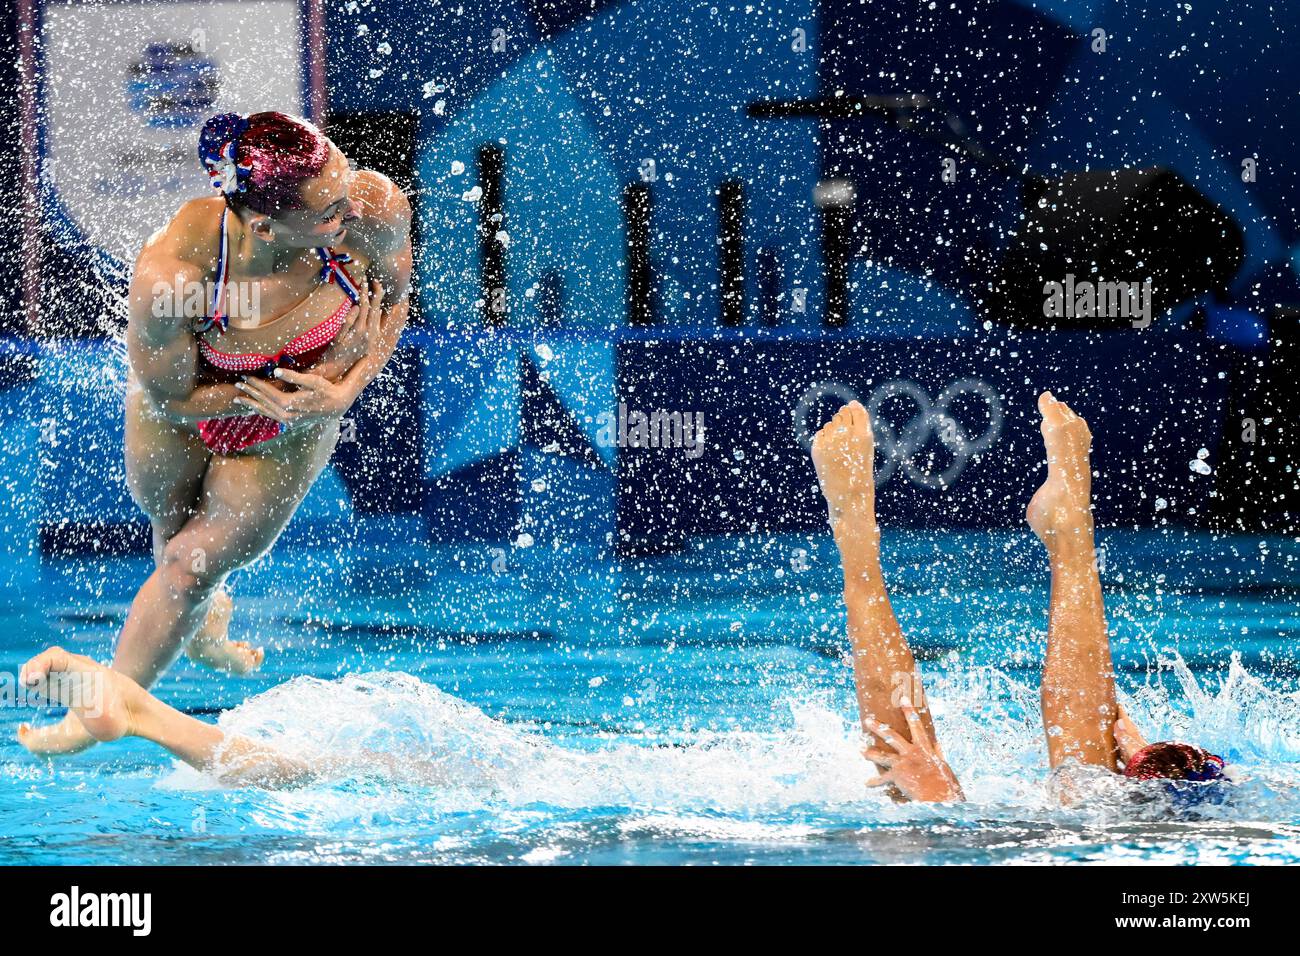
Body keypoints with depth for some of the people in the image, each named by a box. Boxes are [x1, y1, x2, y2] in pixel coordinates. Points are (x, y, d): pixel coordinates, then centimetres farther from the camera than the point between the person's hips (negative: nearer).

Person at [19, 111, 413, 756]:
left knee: (196, 562, 7)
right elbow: (172, 397, -28)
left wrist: (344, 391, -28)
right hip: (182, 417, -1)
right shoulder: (170, 271, -46)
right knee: (170, 522, 26)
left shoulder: (373, 208, -39)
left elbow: (393, 299, -14)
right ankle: (206, 631, 60)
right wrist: (301, 384, -31)